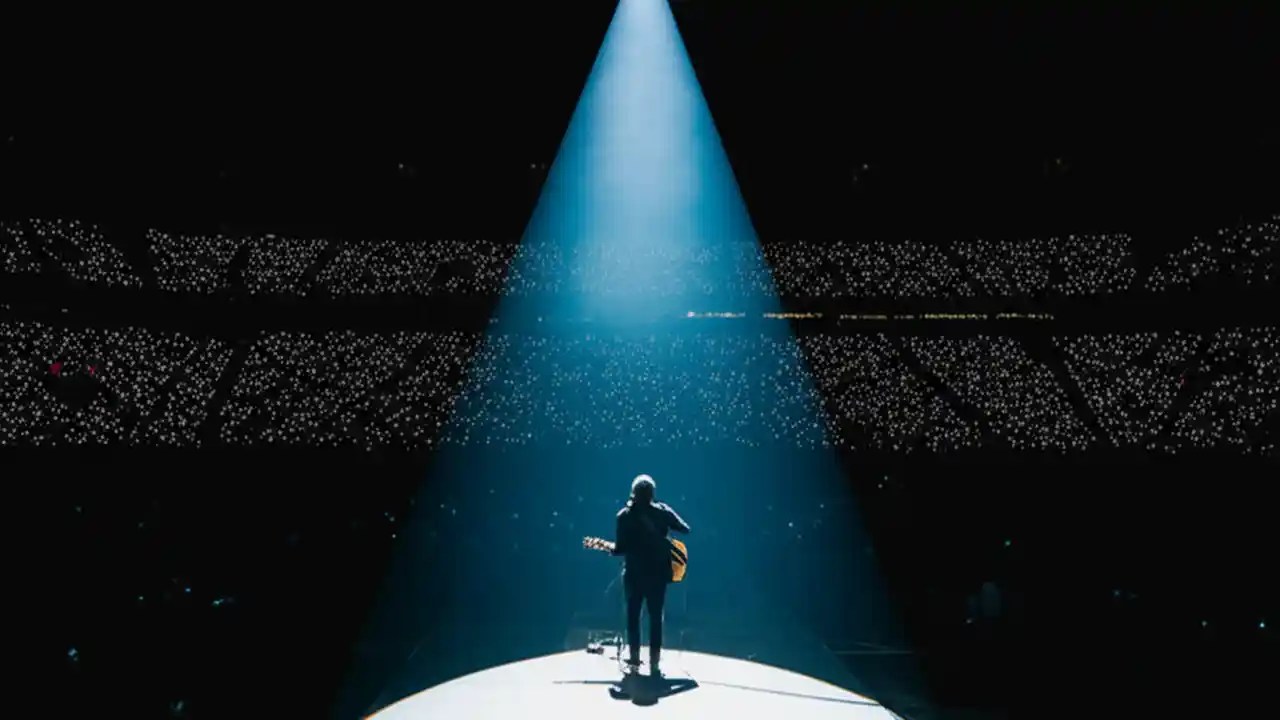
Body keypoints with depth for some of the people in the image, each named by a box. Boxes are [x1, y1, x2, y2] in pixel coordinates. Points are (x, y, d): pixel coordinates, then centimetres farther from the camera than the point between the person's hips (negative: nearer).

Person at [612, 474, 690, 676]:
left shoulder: (624, 515, -8)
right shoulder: (662, 511, -5)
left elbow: (620, 548, -11)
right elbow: (685, 529, -2)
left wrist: (612, 548, 11)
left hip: (634, 573, -1)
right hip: (658, 572, 1)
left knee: (633, 614, 15)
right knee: (656, 617, 8)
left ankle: (635, 659, 20)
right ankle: (654, 664, 7)